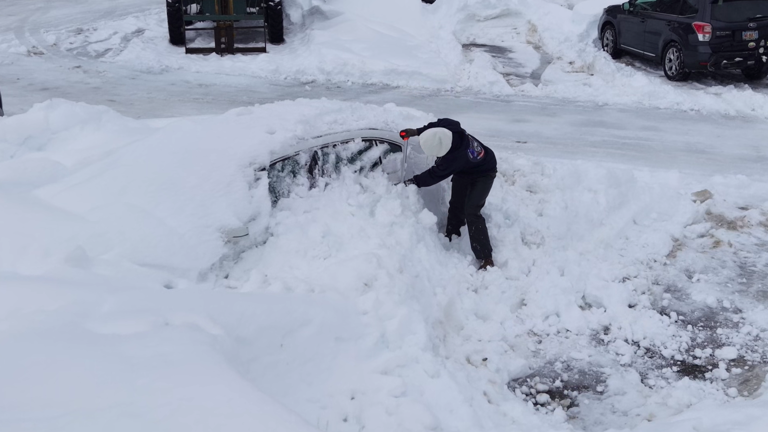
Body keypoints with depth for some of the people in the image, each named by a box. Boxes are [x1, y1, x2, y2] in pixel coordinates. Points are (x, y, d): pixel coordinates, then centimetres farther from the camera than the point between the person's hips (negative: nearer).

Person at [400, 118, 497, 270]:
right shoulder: (448, 127, -30)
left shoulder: (454, 159, -44)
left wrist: (413, 182, -17)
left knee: (471, 211, -19)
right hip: (464, 171, 8)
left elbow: (434, 175, -29)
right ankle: (451, 238, 32)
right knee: (456, 206, 11)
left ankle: (486, 259, -16)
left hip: (483, 174, -8)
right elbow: (436, 125, -4)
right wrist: (417, 132, -8)